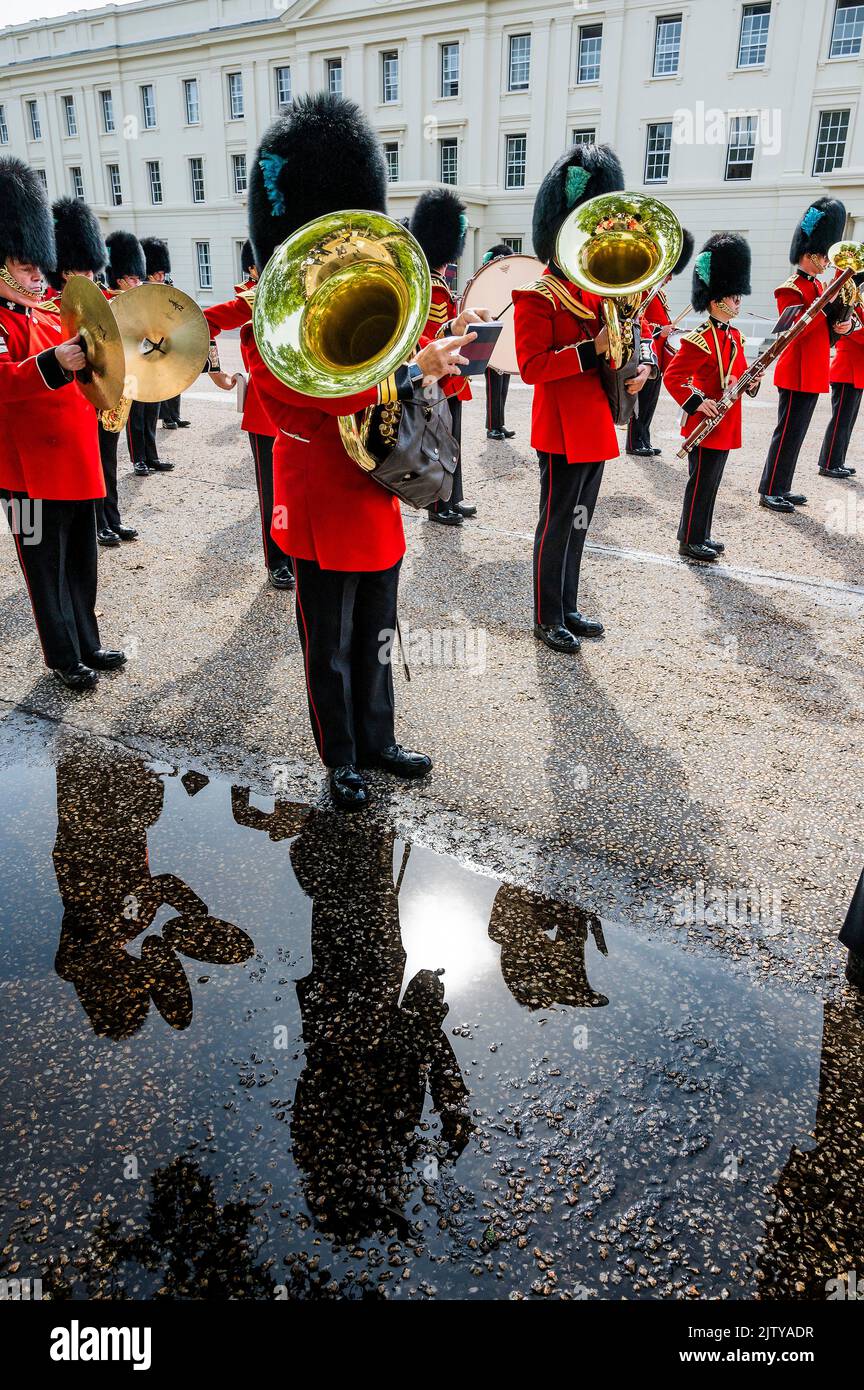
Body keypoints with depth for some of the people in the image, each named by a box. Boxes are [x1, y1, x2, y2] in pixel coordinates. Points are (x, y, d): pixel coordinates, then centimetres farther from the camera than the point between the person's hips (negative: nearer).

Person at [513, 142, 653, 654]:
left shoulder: (597, 289, 14)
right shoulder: (537, 294, -10)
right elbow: (532, 367, -18)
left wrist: (641, 367, -4)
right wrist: (594, 348, -23)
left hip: (596, 426, 8)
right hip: (563, 427, -8)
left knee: (578, 523, 14)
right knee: (559, 523, 0)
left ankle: (568, 608, 26)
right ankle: (548, 619, 13)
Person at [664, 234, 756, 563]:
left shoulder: (734, 336, 13)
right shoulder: (700, 340, -16)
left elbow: (738, 373, 20)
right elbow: (672, 377, -20)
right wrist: (696, 402, -25)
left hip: (726, 425, 9)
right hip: (706, 424, -9)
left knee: (711, 482, 15)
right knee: (701, 482, -1)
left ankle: (701, 535, 25)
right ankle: (690, 541, 8)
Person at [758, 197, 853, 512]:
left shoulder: (818, 286, 17)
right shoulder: (791, 288, -10)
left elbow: (824, 332, 19)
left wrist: (842, 325, -3)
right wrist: (829, 303, -22)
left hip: (813, 374, 9)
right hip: (797, 374, -9)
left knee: (796, 433, 11)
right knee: (788, 433, -7)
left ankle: (781, 488, 18)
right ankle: (770, 492, -1)